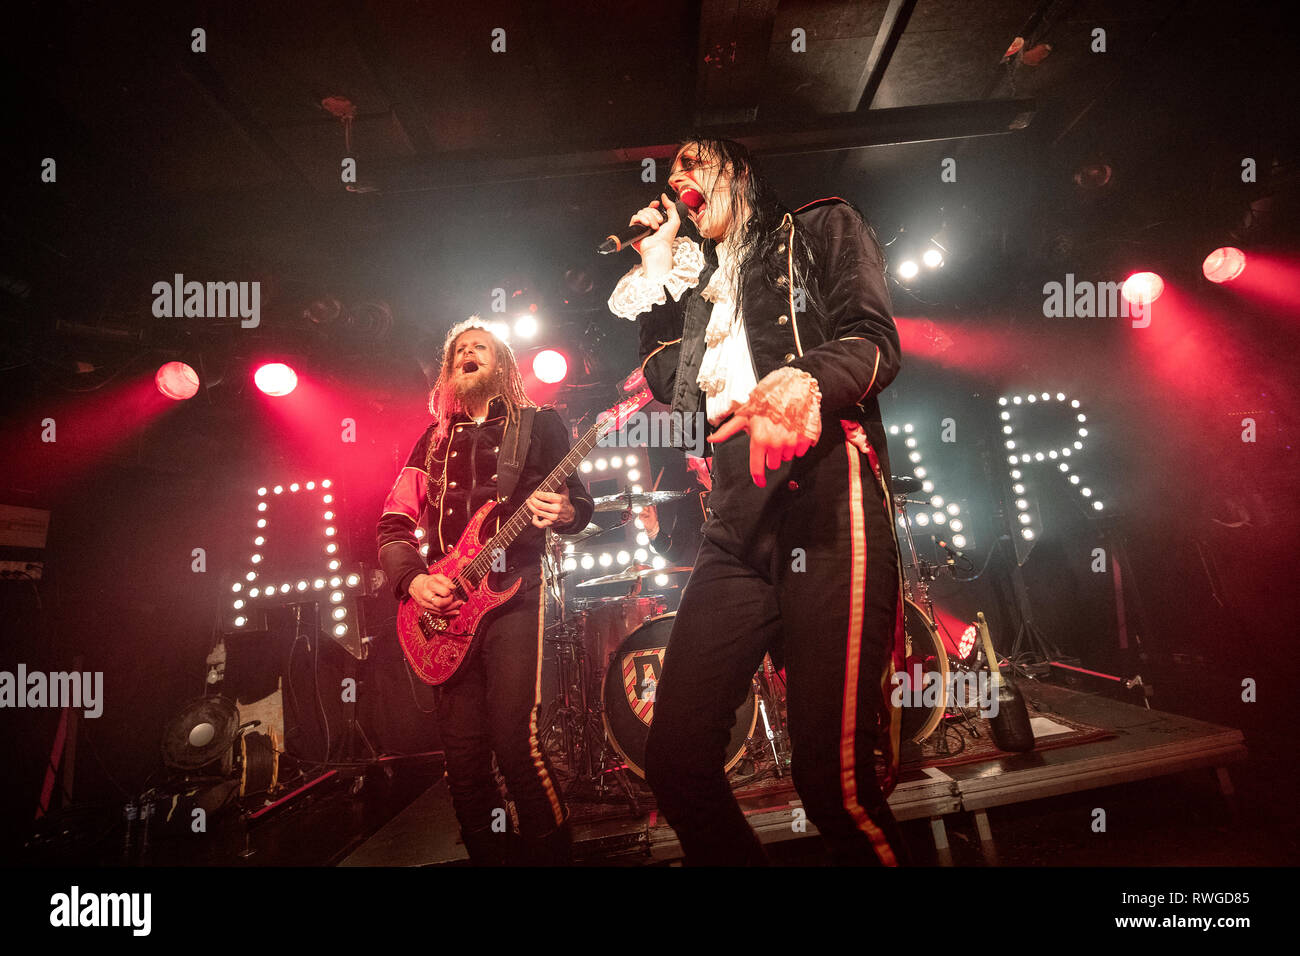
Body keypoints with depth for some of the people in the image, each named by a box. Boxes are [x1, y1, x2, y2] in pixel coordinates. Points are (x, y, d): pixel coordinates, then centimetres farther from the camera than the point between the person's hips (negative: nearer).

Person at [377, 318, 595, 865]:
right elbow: (393, 524, 15)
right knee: (463, 762, 3)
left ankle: (551, 854, 6)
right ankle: (489, 856, 23)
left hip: (516, 593, -3)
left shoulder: (539, 424, 10)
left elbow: (580, 502, 7)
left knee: (517, 745, -14)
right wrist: (412, 579, -2)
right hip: (445, 609, 4)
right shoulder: (433, 442, 19)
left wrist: (564, 511, -16)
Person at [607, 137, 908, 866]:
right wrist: (655, 271, 23)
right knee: (674, 758, 0)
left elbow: (876, 340, 1)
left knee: (833, 776, -12)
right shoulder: (700, 283, 30)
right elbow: (670, 383, 20)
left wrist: (808, 377, -21)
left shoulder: (825, 229, 16)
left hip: (827, 504, -5)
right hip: (738, 524, 6)